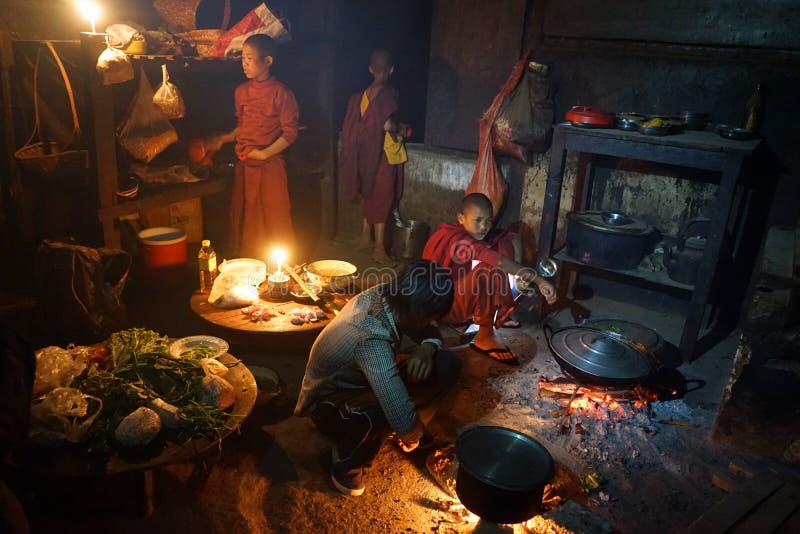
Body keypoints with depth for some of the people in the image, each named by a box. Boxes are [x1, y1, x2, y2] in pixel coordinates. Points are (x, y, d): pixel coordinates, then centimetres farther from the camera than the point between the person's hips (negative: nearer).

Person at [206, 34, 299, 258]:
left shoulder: (281, 93, -8)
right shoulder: (241, 91, 11)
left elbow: (290, 133, -9)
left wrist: (264, 153, -16)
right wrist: (223, 139, 10)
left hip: (270, 165, -6)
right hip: (244, 165, 6)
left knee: (275, 221, -1)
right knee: (244, 221, 10)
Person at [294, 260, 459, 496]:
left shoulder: (384, 293, -18)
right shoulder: (373, 342, -40)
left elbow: (429, 332, 0)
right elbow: (405, 423, -42)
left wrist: (427, 348, -23)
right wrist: (412, 436, -18)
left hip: (361, 380, 8)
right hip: (327, 404, -8)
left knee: (446, 364, -7)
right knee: (378, 414, -42)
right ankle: (347, 460, -9)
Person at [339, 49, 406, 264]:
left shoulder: (361, 95, 5)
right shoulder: (389, 94, -15)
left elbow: (356, 126, 5)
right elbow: (388, 124, -26)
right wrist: (399, 128, -4)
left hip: (365, 150, 7)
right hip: (383, 151, -7)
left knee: (369, 194, 19)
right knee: (382, 198, 0)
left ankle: (365, 238, 29)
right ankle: (379, 248, 4)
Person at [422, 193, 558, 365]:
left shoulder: (480, 236, 0)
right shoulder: (454, 238, -27)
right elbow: (493, 258, -39)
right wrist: (537, 279, -40)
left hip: (463, 299, 9)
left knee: (507, 244, -3)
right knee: (489, 268, -33)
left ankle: (501, 316, -6)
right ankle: (485, 335, -18)